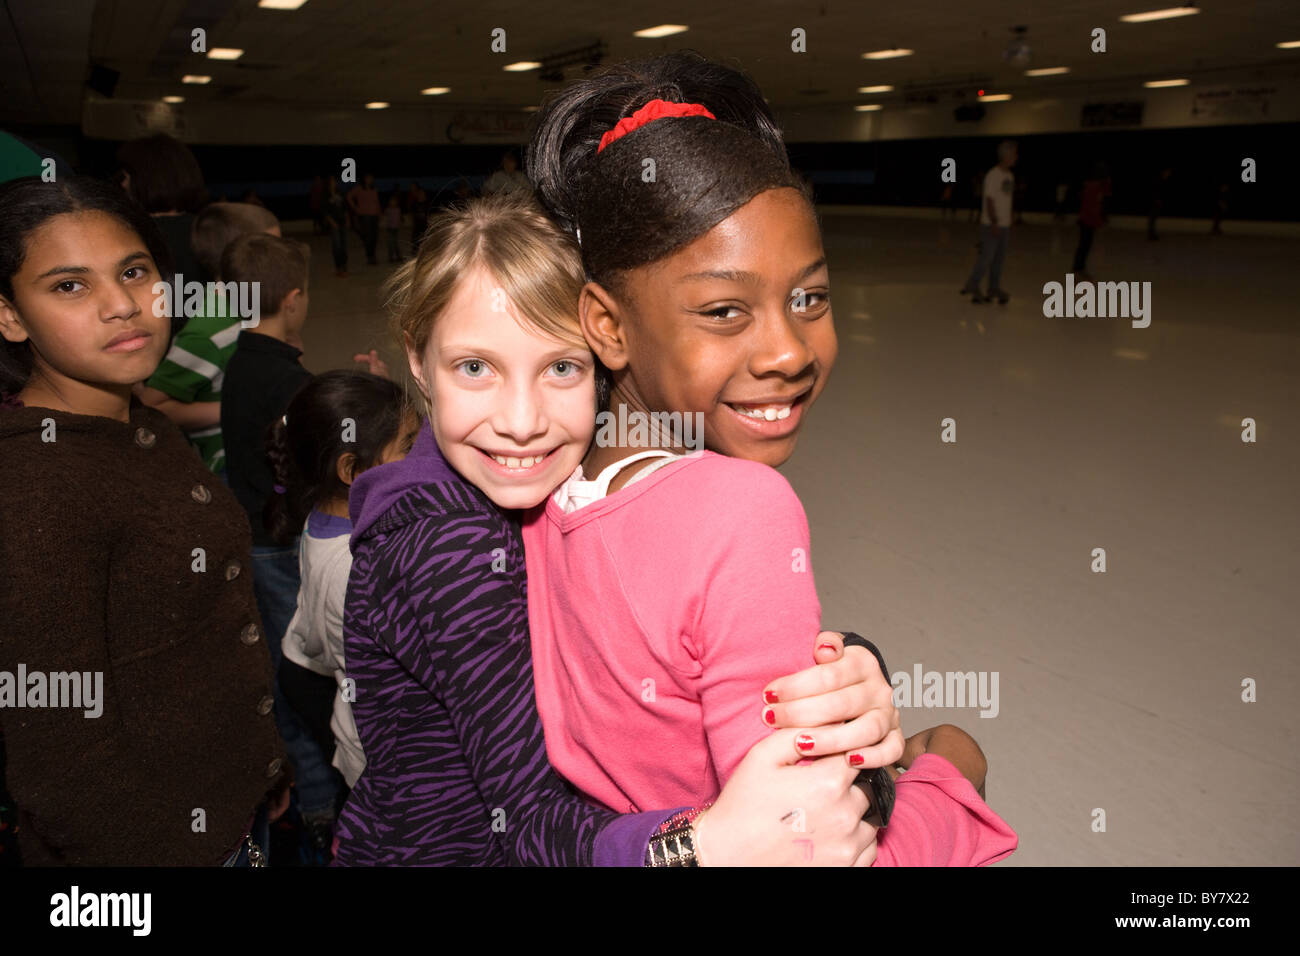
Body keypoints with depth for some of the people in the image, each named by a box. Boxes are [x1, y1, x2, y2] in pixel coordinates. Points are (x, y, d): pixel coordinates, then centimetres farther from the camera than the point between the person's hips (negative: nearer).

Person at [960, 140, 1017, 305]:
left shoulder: (1010, 176, 12)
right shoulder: (993, 175, -13)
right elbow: (989, 200, -16)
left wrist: (1008, 224, 15)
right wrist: (994, 223, -20)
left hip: (1004, 225, 8)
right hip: (991, 225, -8)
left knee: (999, 258, 9)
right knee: (986, 257, -5)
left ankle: (994, 289, 13)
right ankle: (972, 286, 8)